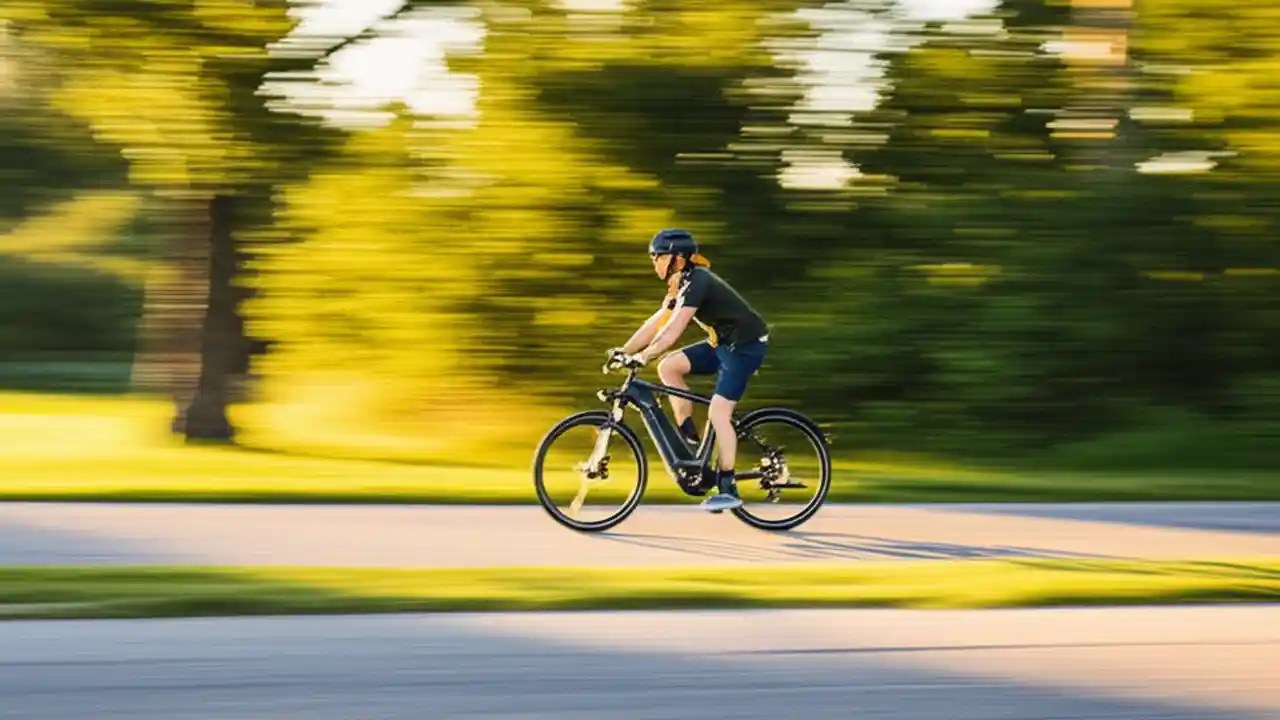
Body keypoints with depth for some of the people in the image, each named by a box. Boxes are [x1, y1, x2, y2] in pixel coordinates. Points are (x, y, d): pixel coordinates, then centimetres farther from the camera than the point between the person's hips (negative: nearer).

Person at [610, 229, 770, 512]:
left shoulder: (696, 282, -21)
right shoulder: (681, 285, 9)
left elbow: (673, 330, -30)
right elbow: (655, 324, 10)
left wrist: (642, 357, -34)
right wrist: (624, 351, 3)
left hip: (745, 345, -9)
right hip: (725, 344, 9)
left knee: (718, 412, -16)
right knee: (668, 367, -2)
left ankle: (728, 489, -13)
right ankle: (689, 439, 3)